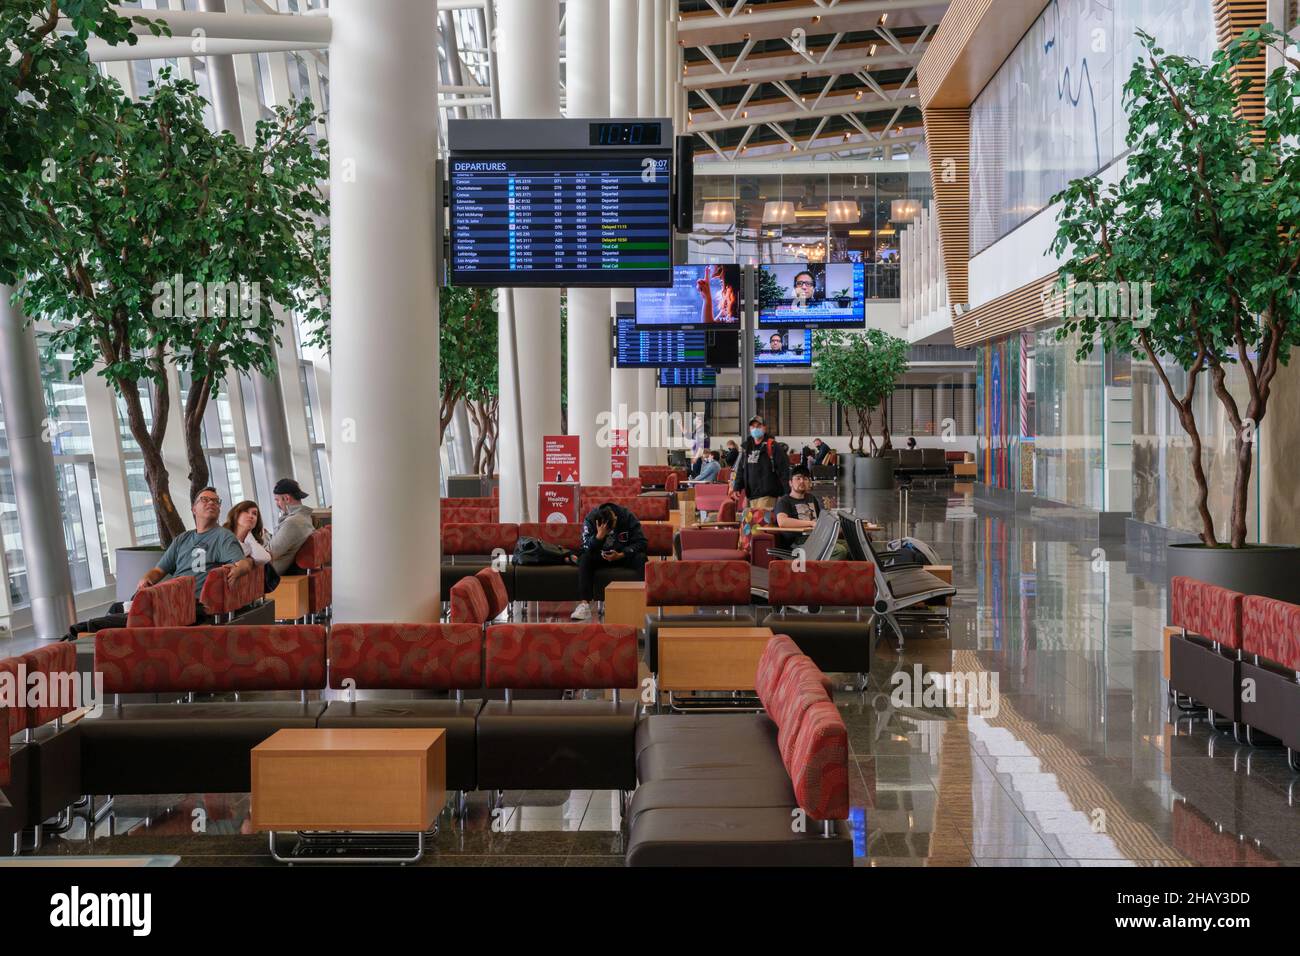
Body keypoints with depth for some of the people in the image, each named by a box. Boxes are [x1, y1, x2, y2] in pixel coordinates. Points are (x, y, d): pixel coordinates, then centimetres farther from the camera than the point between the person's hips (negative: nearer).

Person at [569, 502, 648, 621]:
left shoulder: (627, 517, -18)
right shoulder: (590, 520, -17)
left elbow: (641, 542, -18)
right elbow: (586, 549, -23)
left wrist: (620, 555, -28)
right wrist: (599, 536, -41)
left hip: (624, 555, 0)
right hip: (600, 556, 0)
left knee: (641, 558, -30)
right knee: (584, 558, -29)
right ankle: (585, 604, -36)